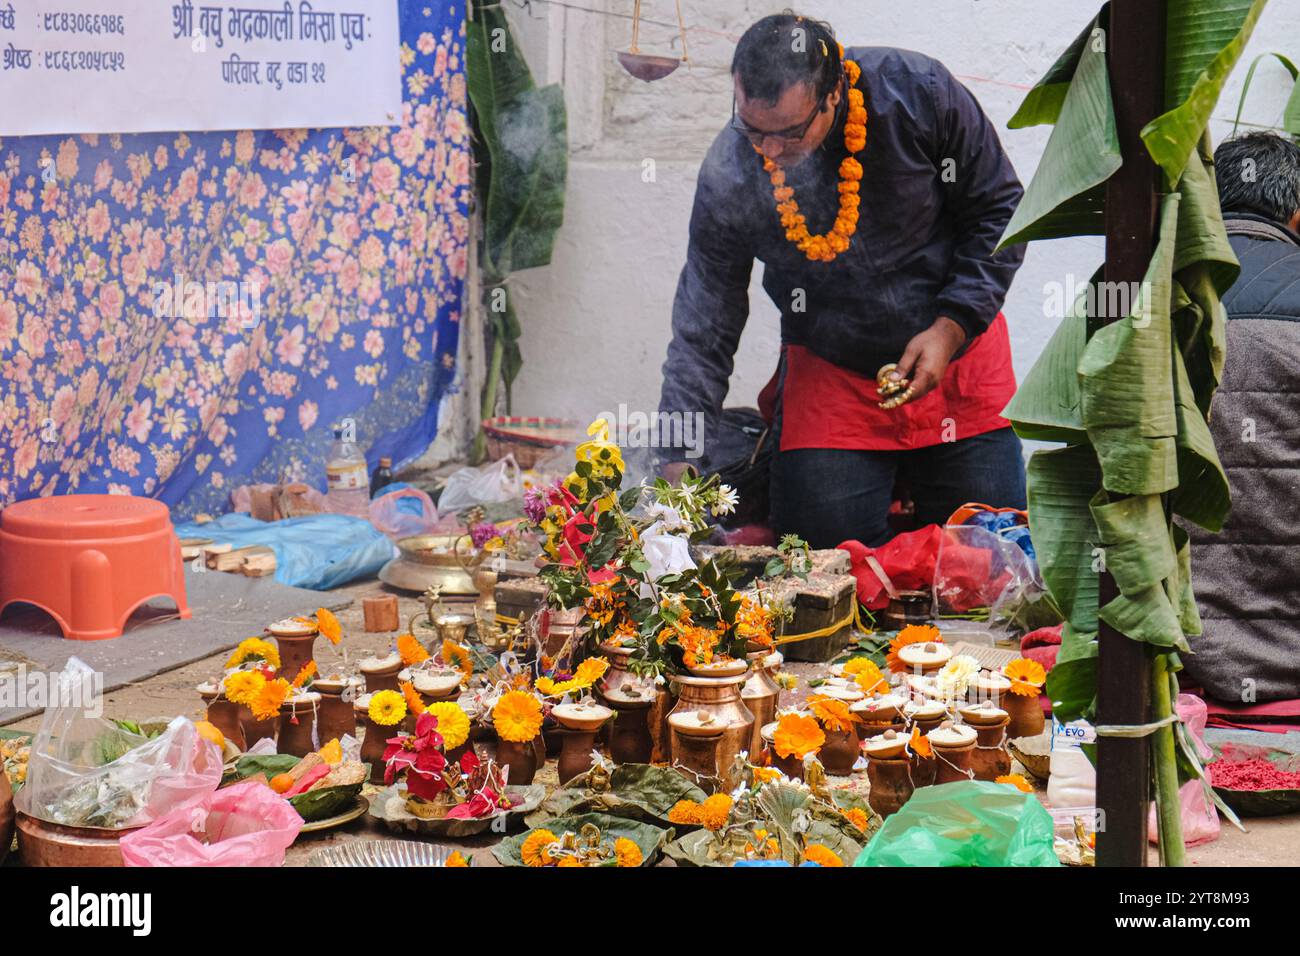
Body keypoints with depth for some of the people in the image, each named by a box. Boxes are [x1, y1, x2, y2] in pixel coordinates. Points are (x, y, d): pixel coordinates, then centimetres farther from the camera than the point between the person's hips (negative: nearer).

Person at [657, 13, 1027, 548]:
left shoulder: (920, 93, -21)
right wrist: (677, 463, -16)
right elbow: (703, 331, -10)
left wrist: (952, 327, -16)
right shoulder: (728, 175, -18)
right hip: (826, 374, 0)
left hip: (957, 349, 0)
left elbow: (999, 209, -6)